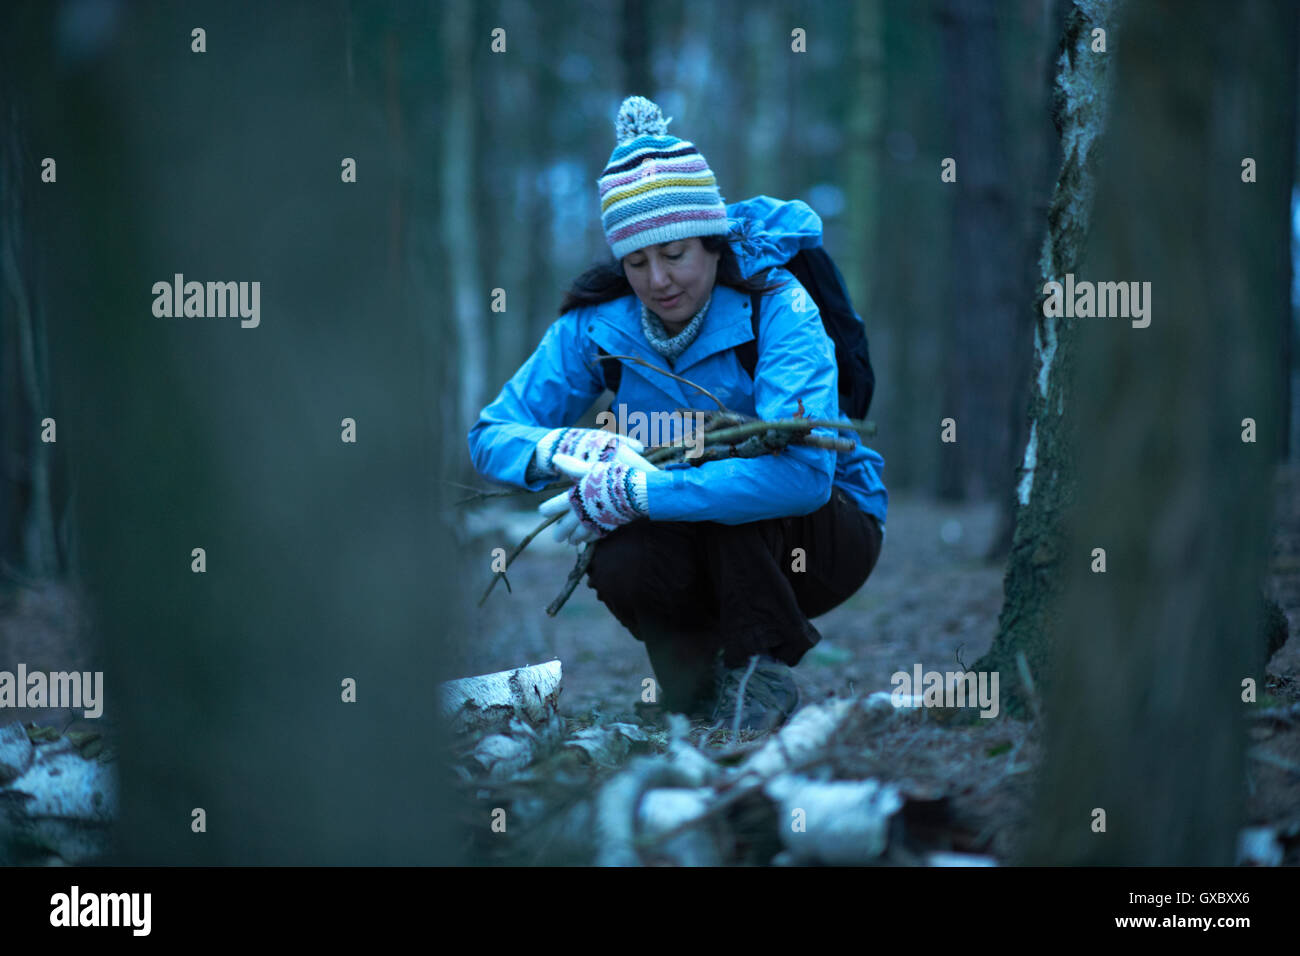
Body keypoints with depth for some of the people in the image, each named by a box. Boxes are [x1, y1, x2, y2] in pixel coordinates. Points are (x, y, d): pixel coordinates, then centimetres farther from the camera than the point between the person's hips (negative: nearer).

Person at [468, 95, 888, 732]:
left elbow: (801, 470, -38)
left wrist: (640, 491, -39)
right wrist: (562, 449, -30)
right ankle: (702, 665, 3)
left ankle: (763, 673, -15)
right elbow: (492, 434, -6)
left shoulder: (776, 308, -24)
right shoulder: (598, 325, -10)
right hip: (702, 546, 3)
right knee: (621, 567, -29)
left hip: (826, 533, -3)